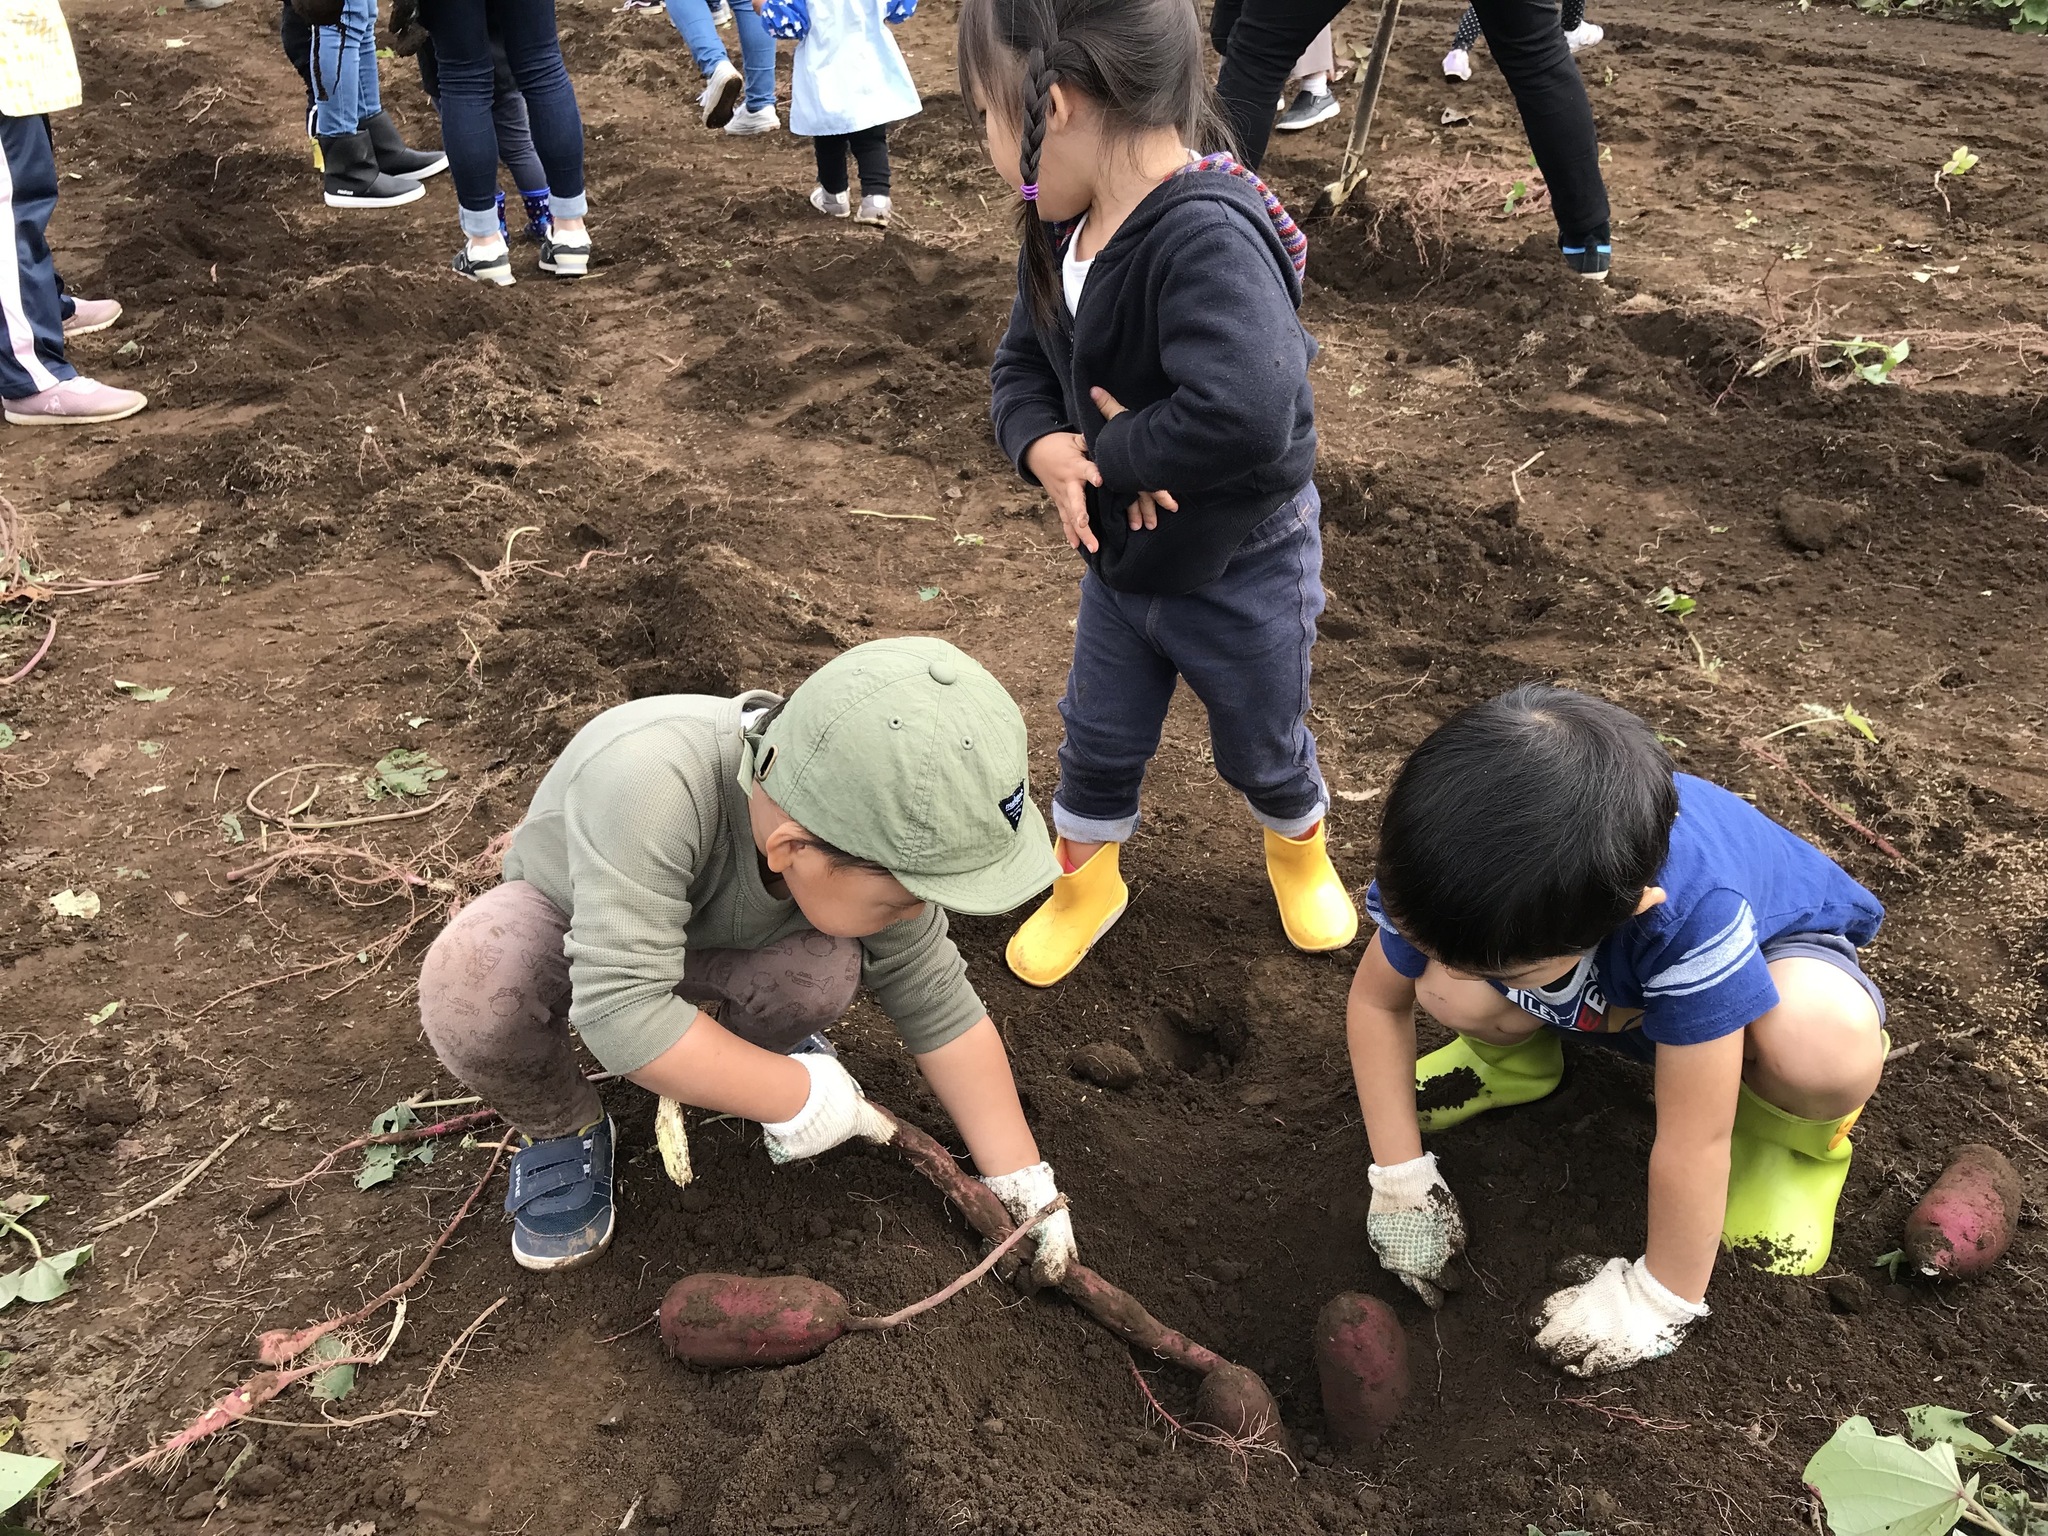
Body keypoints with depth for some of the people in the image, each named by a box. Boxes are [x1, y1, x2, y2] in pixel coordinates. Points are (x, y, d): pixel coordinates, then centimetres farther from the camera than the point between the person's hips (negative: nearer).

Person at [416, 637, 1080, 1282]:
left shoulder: (873, 843, -28)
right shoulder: (651, 785, -45)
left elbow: (940, 1008, -15)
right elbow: (619, 1008, -46)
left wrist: (1021, 1180, -13)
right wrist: (794, 1097, -35)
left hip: (709, 938, 3)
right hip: (565, 923, -3)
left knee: (826, 974, -28)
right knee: (470, 983, -36)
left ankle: (740, 1045, 8)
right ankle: (559, 1128, -4)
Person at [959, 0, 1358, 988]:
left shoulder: (1208, 239, -36)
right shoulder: (1063, 232, -8)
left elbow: (1245, 416, -49)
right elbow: (1023, 364, 3)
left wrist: (1112, 454, -32)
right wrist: (1043, 447, -20)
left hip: (1241, 573, -6)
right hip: (1119, 556, 6)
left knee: (1262, 748, 20)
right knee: (1097, 739, 21)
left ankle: (1299, 849, 51)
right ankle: (1086, 883, 45)